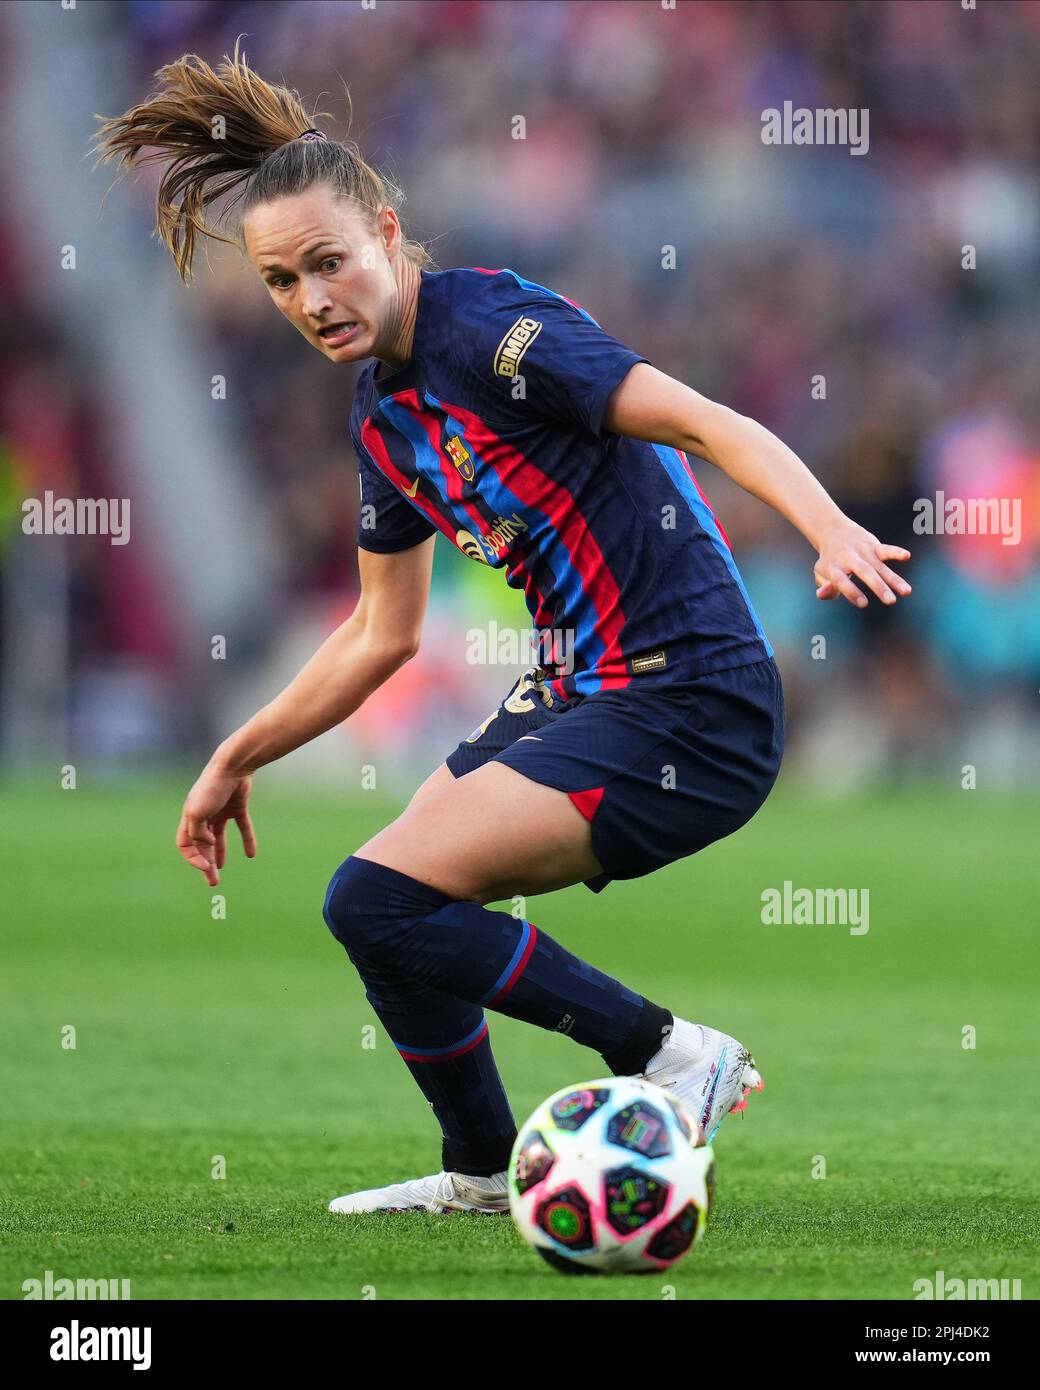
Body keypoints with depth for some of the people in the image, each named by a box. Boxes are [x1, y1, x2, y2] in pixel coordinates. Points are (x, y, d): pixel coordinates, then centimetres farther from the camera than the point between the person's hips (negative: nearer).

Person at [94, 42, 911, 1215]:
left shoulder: (491, 329, -16)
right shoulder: (384, 412, 10)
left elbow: (713, 426, -25)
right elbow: (380, 634, 23)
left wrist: (828, 528, -42)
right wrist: (238, 757, 26)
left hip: (688, 711, -9)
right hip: (577, 696, 9)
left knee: (378, 901, -17)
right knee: (387, 913, 17)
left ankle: (672, 1057, -7)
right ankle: (482, 1172, 35)